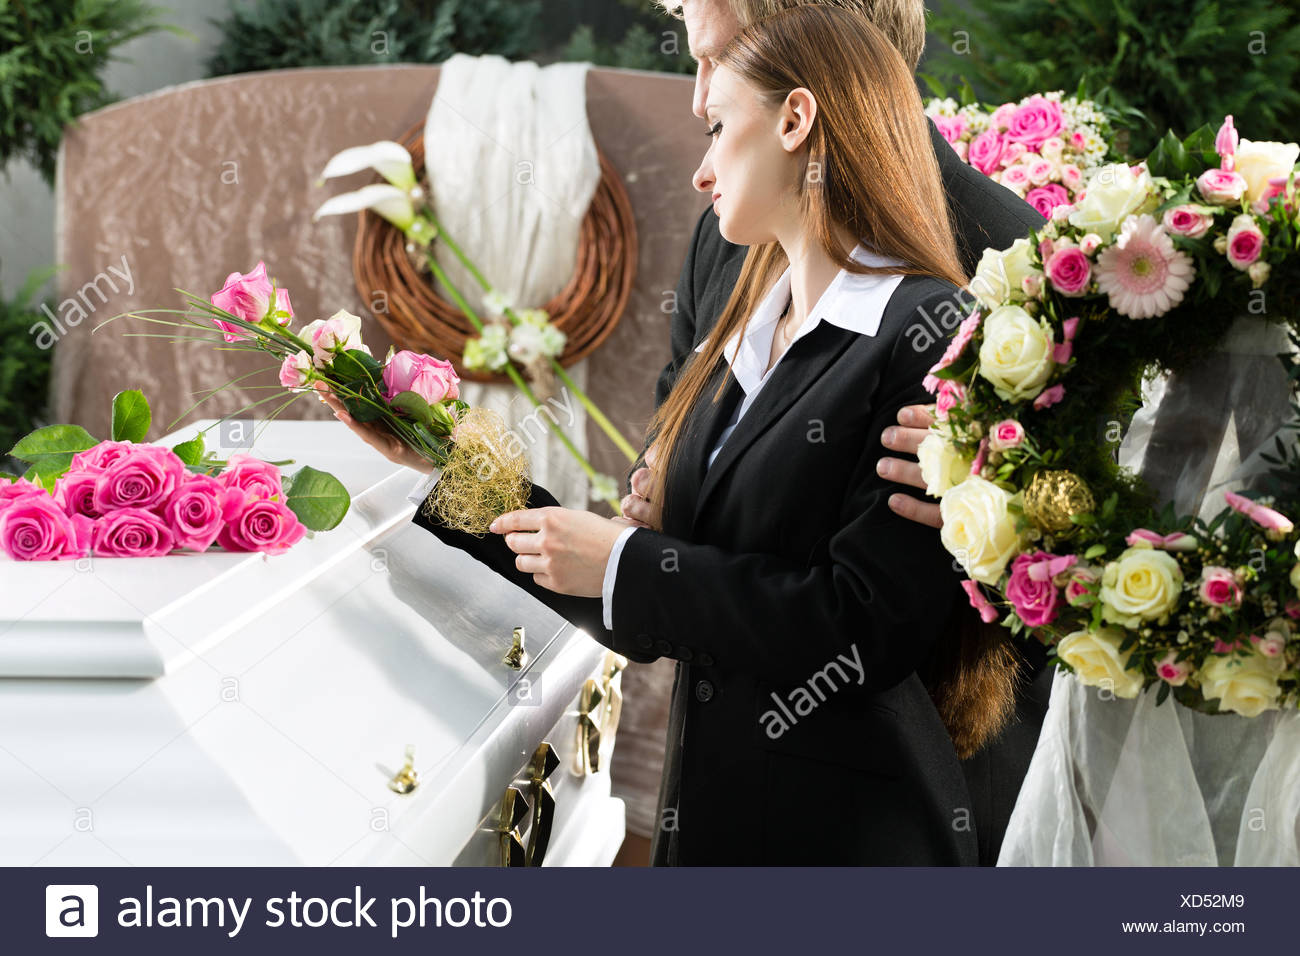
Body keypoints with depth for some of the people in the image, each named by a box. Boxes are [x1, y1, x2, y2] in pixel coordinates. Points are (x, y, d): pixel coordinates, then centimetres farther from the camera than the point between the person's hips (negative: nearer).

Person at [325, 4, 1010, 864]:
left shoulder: (924, 339, -13)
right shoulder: (745, 342, 11)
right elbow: (651, 623, 11)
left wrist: (624, 563, -15)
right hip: (707, 810, 7)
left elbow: (869, 627, -20)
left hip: (850, 833, -7)